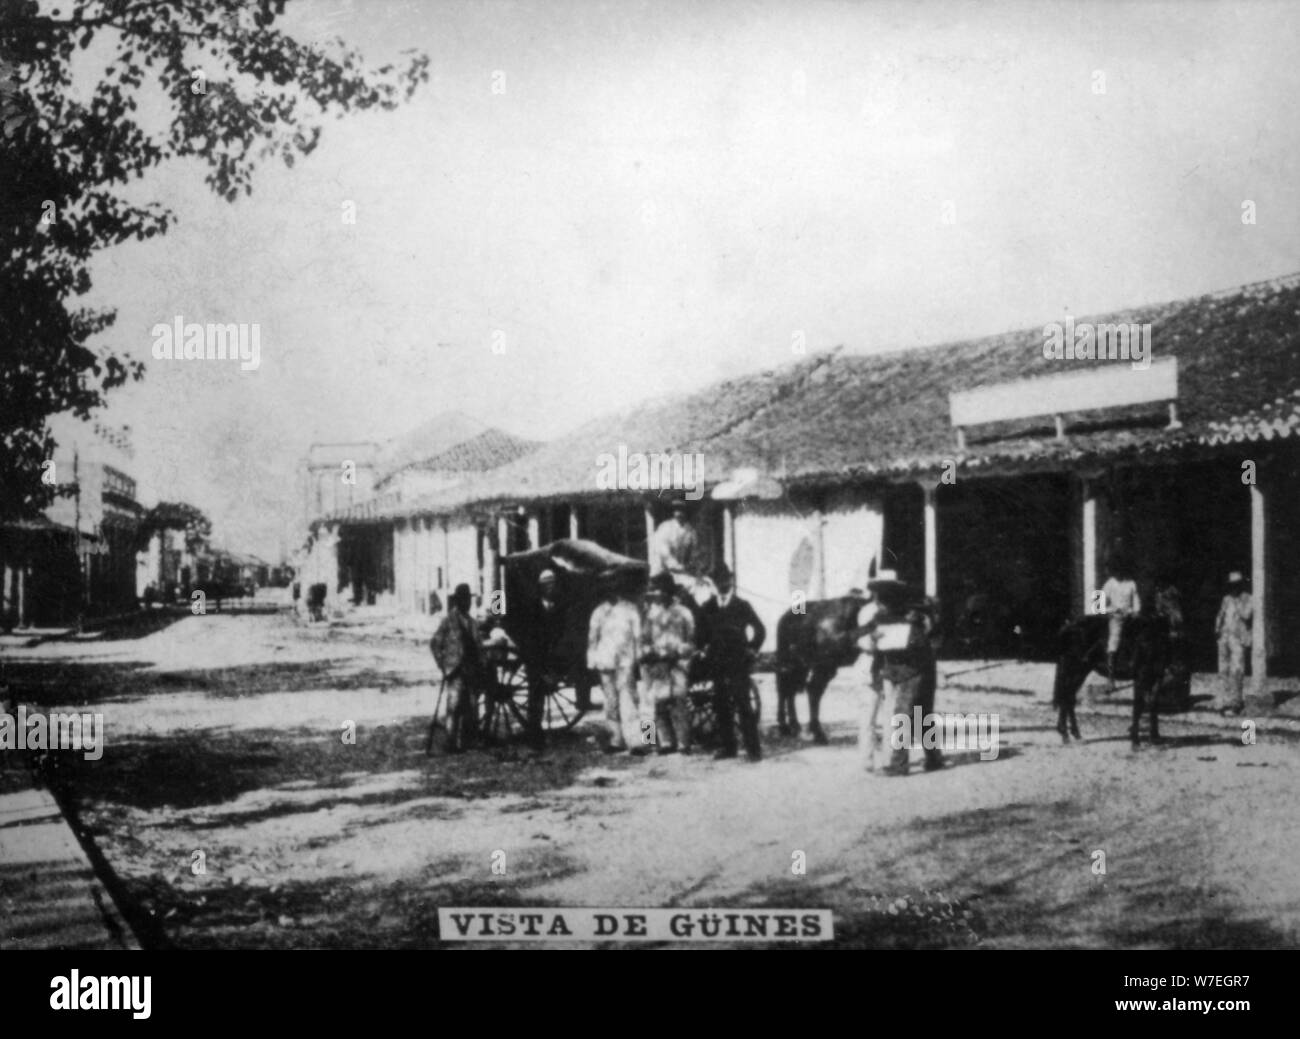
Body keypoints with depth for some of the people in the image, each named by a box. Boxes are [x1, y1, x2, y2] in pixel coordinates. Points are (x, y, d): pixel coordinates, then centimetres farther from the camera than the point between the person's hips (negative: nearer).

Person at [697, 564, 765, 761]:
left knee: (743, 705, -9)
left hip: (738, 663, -4)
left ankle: (753, 748, -8)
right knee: (721, 707, 5)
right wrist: (705, 649, 8)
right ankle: (728, 746, 12)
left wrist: (752, 650, -1)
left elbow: (760, 630, 2)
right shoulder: (707, 609, 10)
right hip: (717, 665, 4)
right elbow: (702, 632, 20)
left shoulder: (742, 606, 1)